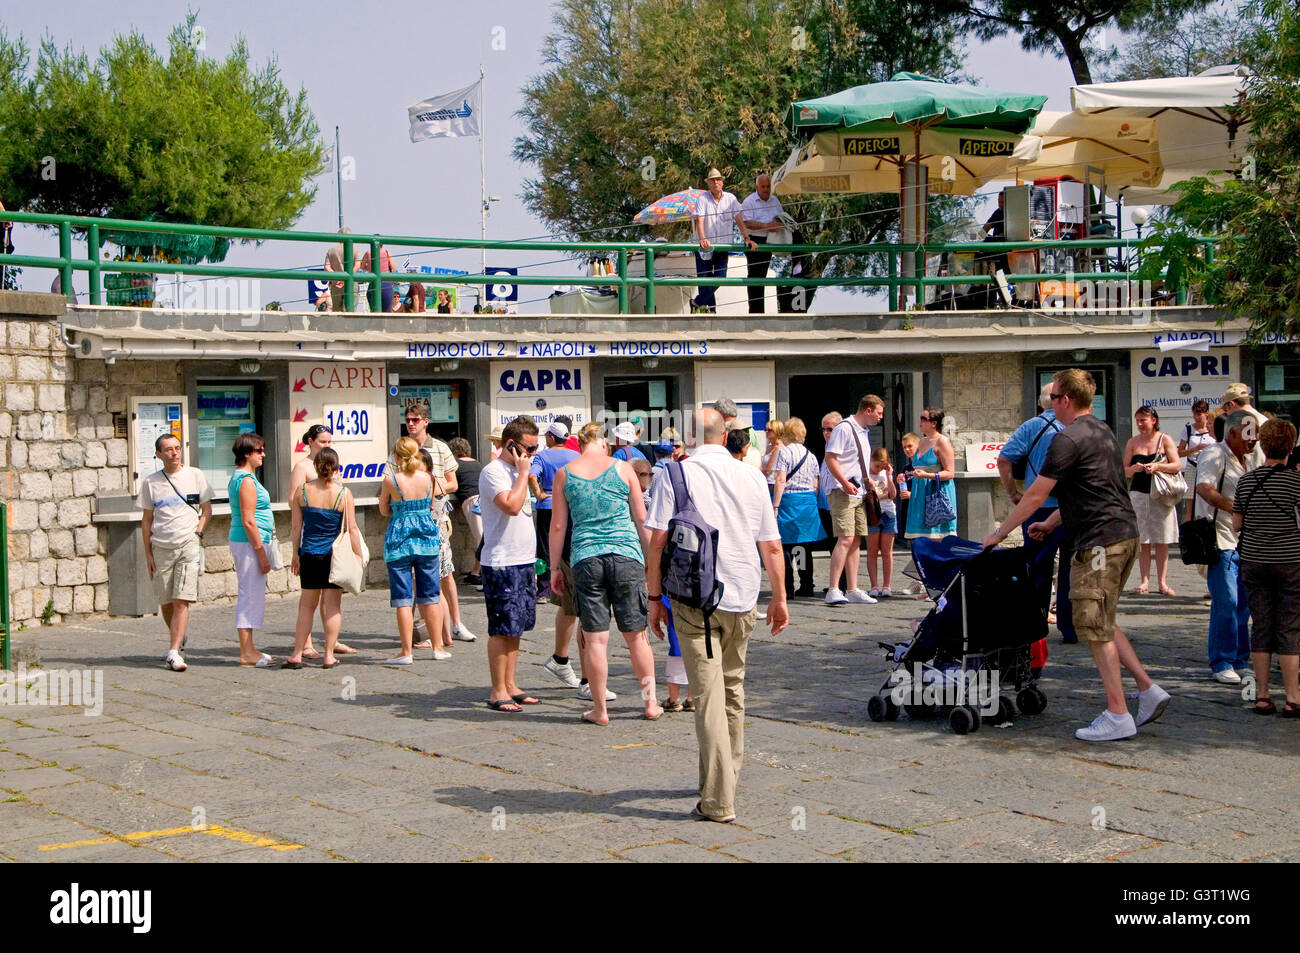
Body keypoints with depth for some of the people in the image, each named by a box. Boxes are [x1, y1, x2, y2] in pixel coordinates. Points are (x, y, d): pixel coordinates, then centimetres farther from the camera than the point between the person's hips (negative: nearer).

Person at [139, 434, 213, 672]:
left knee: (181, 601, -12)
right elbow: (146, 520, 11)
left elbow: (207, 509, 10)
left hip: (188, 545, -2)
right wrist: (148, 554, 7)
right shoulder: (150, 482, 7)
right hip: (161, 548, 2)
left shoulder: (195, 475, 4)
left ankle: (174, 652, -14)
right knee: (165, 603, 8)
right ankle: (179, 639, 32)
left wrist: (197, 532, -5)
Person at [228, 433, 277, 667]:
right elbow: (248, 521, -20)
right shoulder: (247, 480, -16)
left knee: (250, 595, 14)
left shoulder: (237, 477, 16)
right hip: (250, 542, -11)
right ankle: (247, 654, -5)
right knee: (251, 595, -7)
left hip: (241, 541, 11)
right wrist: (261, 554, -18)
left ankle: (249, 649, 19)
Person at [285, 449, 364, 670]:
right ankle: (329, 655, 4)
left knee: (307, 604, 11)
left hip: (309, 554, 2)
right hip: (335, 555, -2)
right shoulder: (344, 494, -7)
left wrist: (295, 555, 12)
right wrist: (358, 556, 2)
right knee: (332, 605, 4)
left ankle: (298, 654, 11)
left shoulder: (302, 491, -2)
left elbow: (296, 527, 2)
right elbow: (352, 529, -7)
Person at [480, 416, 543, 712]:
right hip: (501, 564, -9)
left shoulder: (516, 471, 17)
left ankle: (510, 685, 19)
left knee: (516, 627, 12)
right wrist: (524, 473, -16)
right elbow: (512, 506, -28)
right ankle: (498, 692, 0)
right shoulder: (493, 472, -12)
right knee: (502, 629, -6)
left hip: (523, 562, 9)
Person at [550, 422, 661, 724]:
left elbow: (558, 525, 6)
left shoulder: (564, 473, 5)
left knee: (594, 638, 3)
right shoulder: (622, 469, 4)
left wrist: (554, 567, 13)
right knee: (636, 634, 9)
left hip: (585, 559, 0)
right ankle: (650, 702, 15)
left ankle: (599, 709, 9)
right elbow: (642, 519, 6)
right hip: (626, 555, 0)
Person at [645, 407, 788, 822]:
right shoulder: (752, 477, 6)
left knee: (709, 695, -6)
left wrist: (654, 596, 1)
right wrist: (779, 597, 20)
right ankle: (727, 777, 32)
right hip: (742, 600, 4)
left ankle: (718, 801, -9)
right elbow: (771, 546, 9)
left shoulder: (676, 475, -3)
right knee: (733, 690, 19)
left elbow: (657, 540, -8)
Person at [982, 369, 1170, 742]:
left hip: (1099, 541, -10)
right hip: (1125, 533, 10)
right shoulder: (1102, 432, 17)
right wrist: (1051, 524, 27)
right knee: (1103, 623, 17)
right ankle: (1148, 690, 14)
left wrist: (999, 533, -2)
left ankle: (1117, 715, 0)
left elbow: (1036, 494, -11)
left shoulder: (1069, 439, -13)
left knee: (1096, 627, -3)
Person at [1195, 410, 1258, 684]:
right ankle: (1222, 665, -3)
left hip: (1243, 541, 9)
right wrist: (1233, 506, -37)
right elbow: (1204, 488, -28)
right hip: (1220, 540, -8)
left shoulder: (1246, 460, 18)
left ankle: (1240, 661, 19)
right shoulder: (1214, 455, -11)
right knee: (1226, 603, -10)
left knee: (1243, 602, 10)